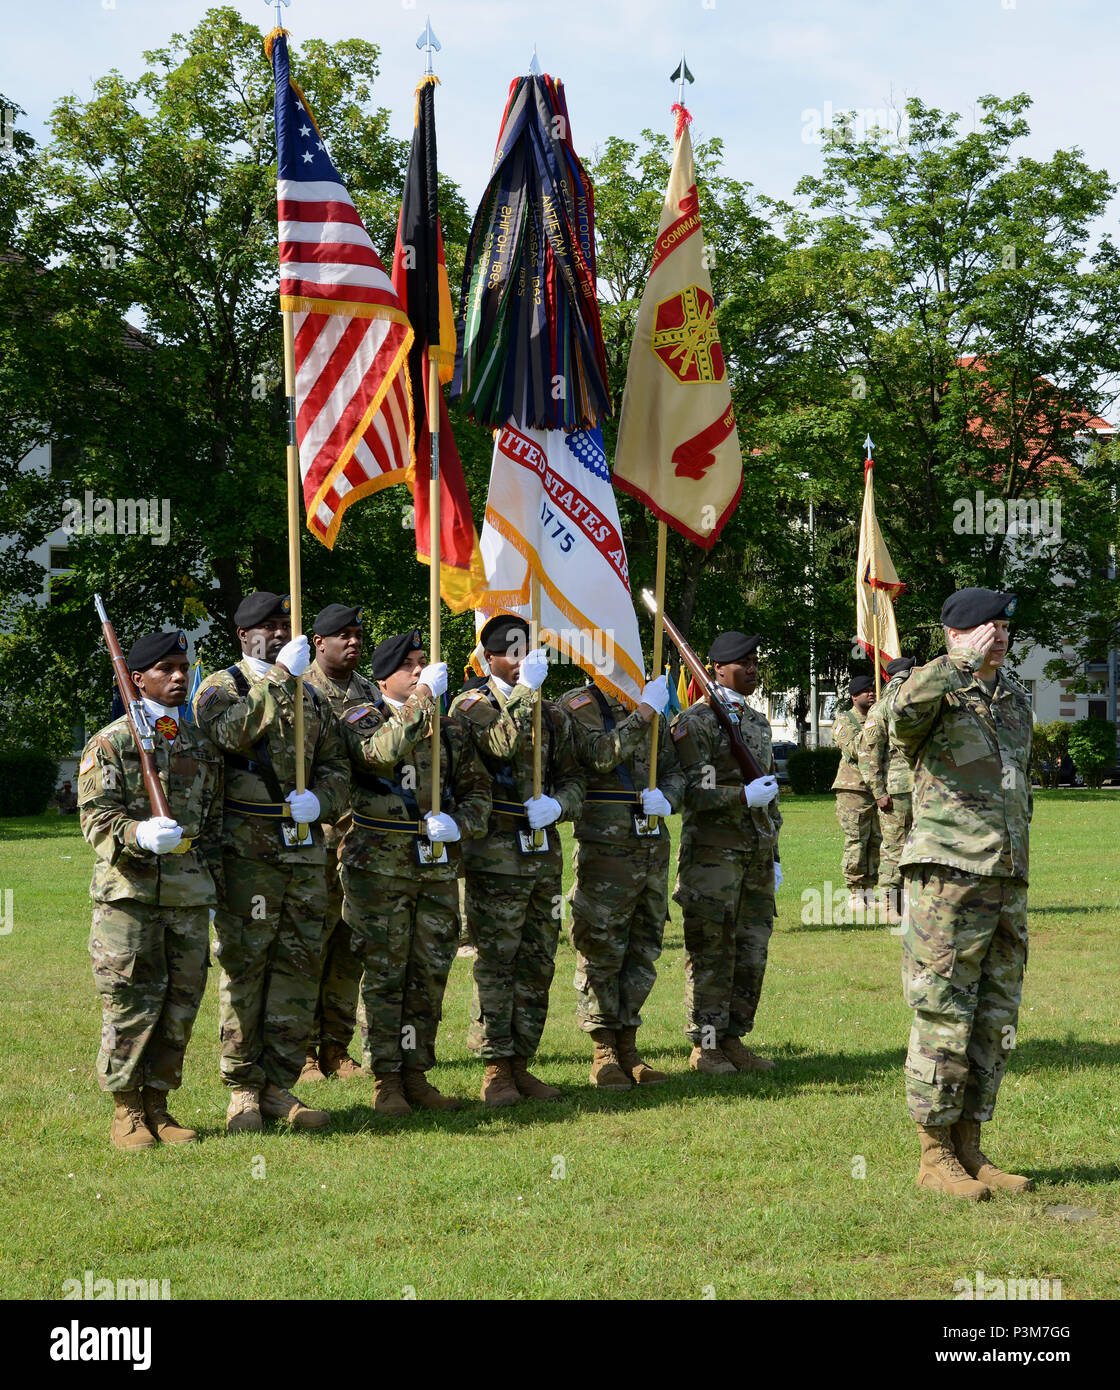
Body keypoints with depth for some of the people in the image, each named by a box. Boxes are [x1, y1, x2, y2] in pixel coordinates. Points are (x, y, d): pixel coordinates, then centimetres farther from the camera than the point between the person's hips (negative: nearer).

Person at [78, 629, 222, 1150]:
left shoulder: (201, 745, 15)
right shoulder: (110, 743, -2)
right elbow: (95, 816, -8)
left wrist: (213, 882, 16)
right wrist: (139, 835, -27)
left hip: (189, 896, 5)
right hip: (129, 892, -5)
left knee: (180, 1003, 6)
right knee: (131, 1004, -4)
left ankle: (158, 1104, 17)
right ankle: (126, 1112, 6)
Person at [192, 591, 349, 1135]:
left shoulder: (310, 696, 18)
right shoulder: (221, 686, 1)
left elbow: (336, 765, 18)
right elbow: (235, 732, -22)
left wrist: (320, 799, -3)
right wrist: (279, 676, -23)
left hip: (306, 851, 6)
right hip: (247, 852, -5)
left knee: (299, 968, 6)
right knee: (243, 968, -3)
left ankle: (279, 1085, 14)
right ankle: (243, 1089, 4)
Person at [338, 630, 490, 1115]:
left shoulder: (449, 729, 14)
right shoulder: (362, 718, -1)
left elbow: (477, 789, 15)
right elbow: (382, 751, -23)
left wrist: (458, 823, -6)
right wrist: (424, 697, -22)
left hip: (439, 867, 5)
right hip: (380, 866, -5)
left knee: (430, 974, 7)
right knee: (384, 974, -2)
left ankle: (416, 1074, 17)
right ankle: (385, 1080, 4)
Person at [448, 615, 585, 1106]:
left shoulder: (552, 713, 16)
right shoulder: (472, 705, -3)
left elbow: (572, 777, 16)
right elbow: (504, 744, -22)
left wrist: (558, 804, -4)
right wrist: (524, 692, -22)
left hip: (545, 850, 6)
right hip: (496, 853, -6)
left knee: (537, 964, 8)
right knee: (495, 963, -6)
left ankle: (520, 1062, 15)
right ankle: (496, 1069, -1)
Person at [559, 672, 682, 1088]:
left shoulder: (648, 705, 15)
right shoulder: (575, 706, -3)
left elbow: (674, 770, 17)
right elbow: (600, 755, -19)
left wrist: (666, 796, -5)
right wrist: (643, 714, -16)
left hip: (653, 847, 6)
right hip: (604, 848, -6)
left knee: (643, 952, 9)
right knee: (600, 952, -3)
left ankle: (628, 1047, 17)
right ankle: (603, 1054, 5)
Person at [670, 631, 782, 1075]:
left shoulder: (758, 722, 17)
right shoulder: (696, 721, -7)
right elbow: (689, 792, -13)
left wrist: (774, 856, 21)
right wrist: (744, 795, -21)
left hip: (756, 854, 7)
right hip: (712, 851, -7)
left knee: (752, 951, 7)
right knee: (711, 952, -4)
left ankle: (732, 1039, 16)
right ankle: (705, 1046, 3)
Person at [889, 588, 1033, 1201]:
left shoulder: (1015, 696, 17)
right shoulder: (937, 695, -6)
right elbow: (906, 709, -33)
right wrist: (963, 661, -25)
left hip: (1006, 880, 8)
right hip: (948, 878, -8)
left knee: (995, 1023, 10)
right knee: (944, 1018, -5)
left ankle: (968, 1147, 18)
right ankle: (934, 1156, 1)